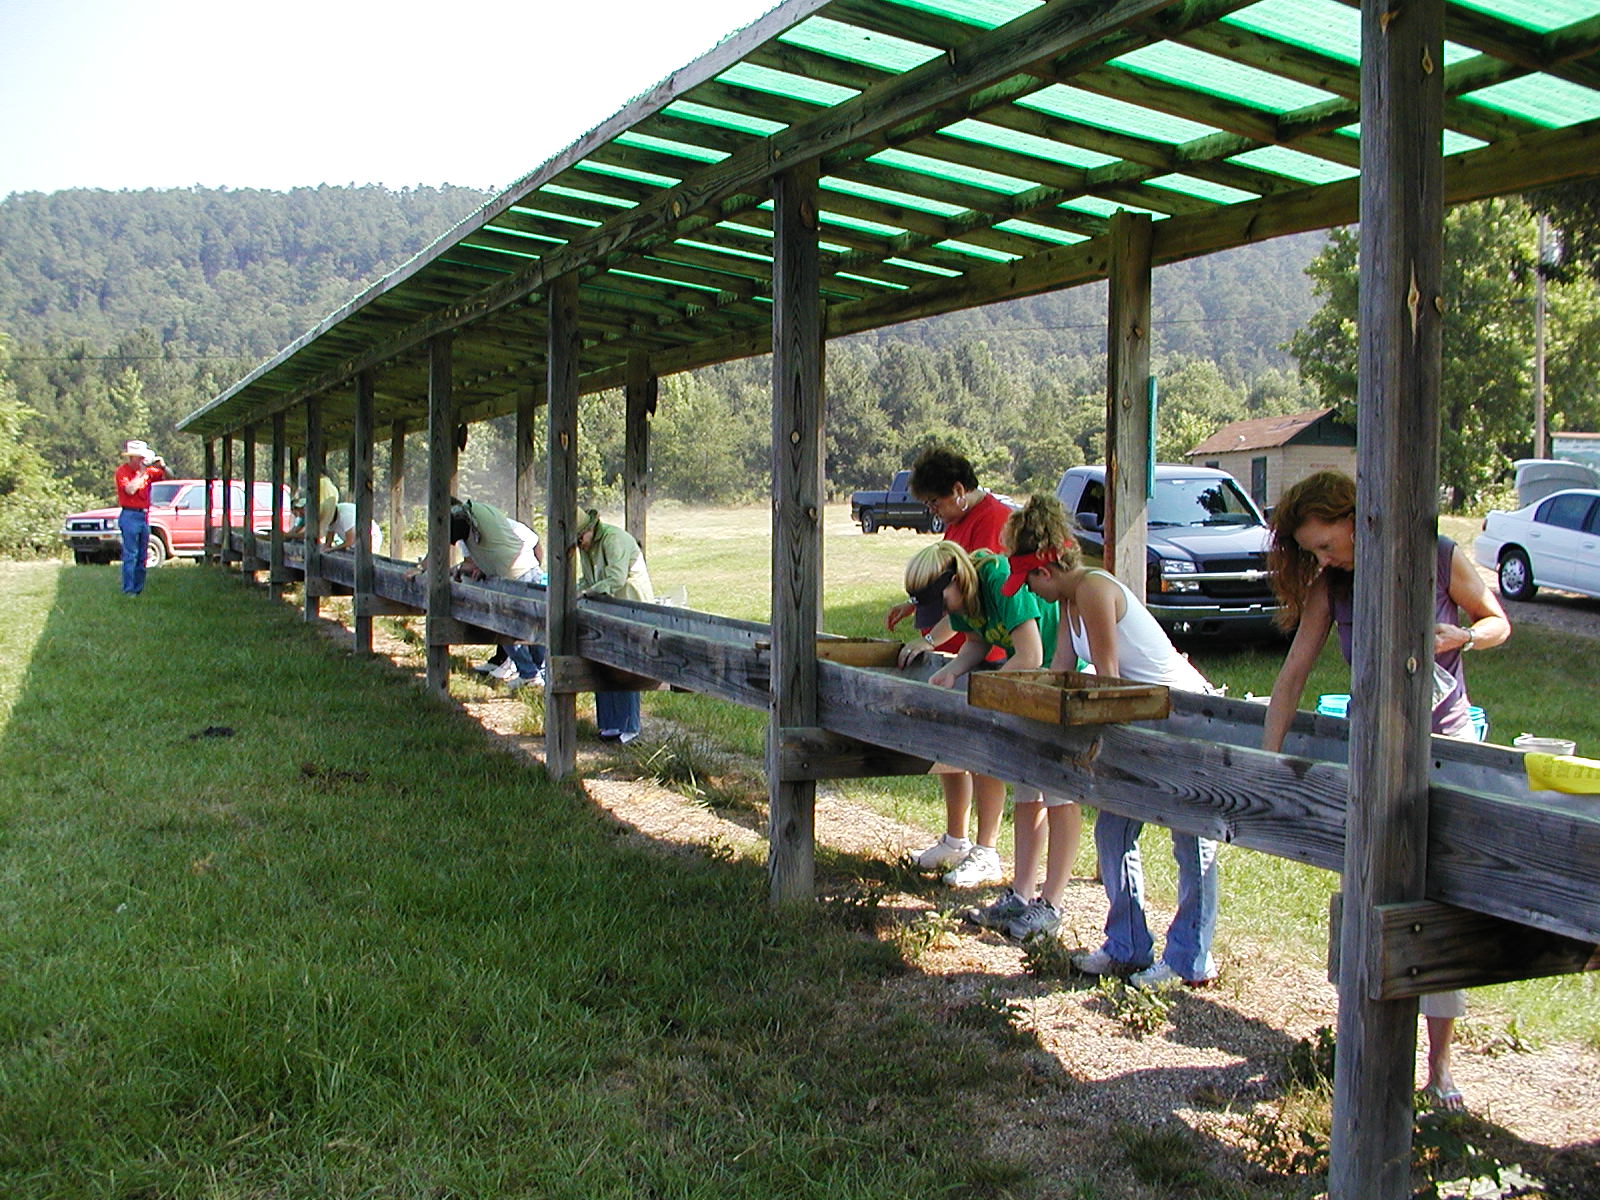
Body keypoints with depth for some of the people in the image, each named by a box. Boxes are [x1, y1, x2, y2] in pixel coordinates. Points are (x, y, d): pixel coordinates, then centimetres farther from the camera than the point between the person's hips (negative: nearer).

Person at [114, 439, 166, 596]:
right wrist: (142, 472, -14)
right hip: (130, 516, -7)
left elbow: (168, 476, 20)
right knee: (130, 556, -9)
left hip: (144, 516, 7)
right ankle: (128, 590, -8)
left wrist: (163, 466, 0)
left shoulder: (148, 471, 12)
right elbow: (130, 489, -20)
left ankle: (138, 588, 14)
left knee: (142, 556, 9)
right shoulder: (122, 471, -5)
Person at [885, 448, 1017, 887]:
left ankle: (986, 855, 4)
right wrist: (912, 605, 14)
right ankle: (954, 842, 27)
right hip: (947, 655, 10)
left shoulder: (993, 518, -16)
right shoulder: (958, 521, 16)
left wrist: (930, 640, -27)